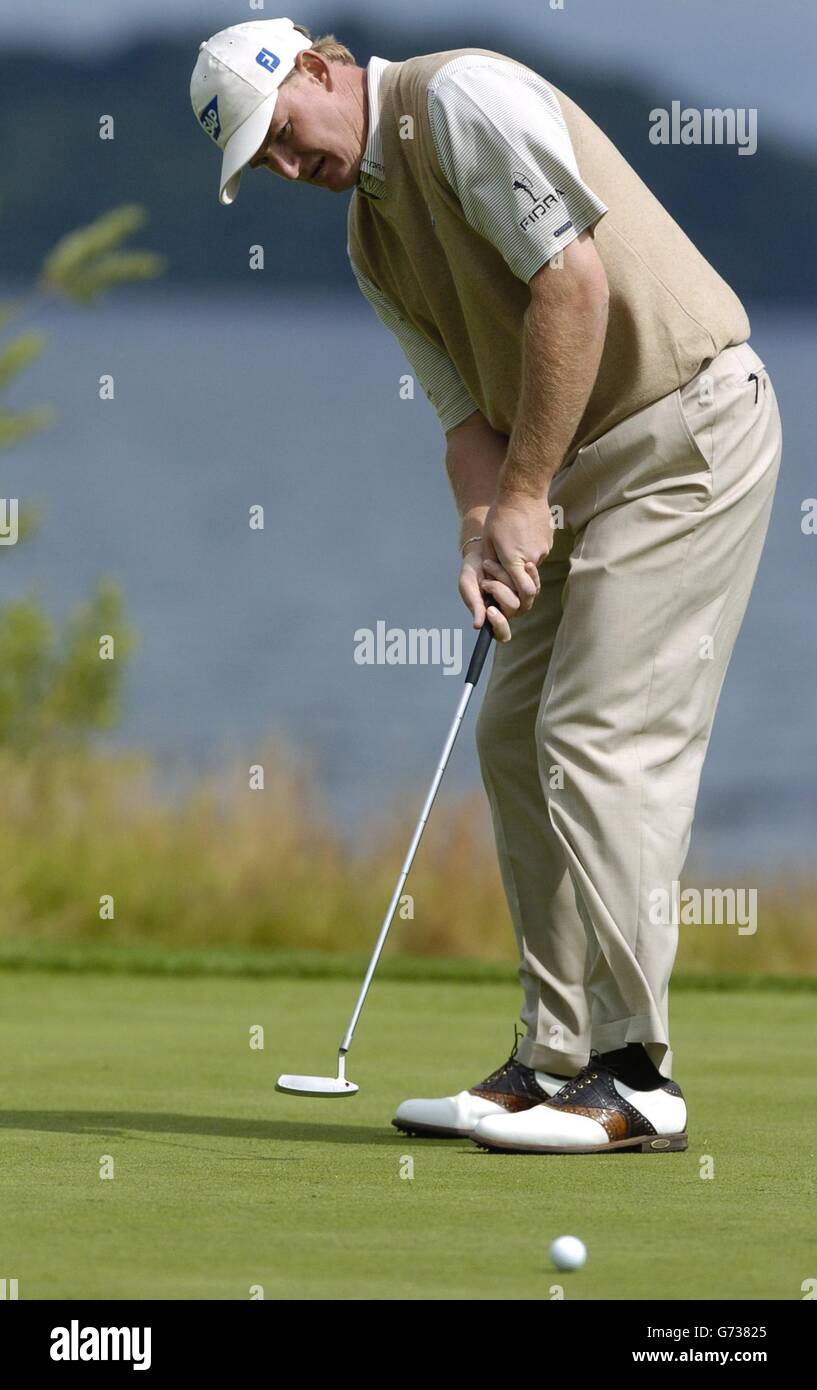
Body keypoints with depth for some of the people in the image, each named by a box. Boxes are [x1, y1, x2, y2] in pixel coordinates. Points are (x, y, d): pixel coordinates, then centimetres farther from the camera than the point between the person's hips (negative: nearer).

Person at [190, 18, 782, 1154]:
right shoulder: (373, 239, 14)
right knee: (517, 738, 7)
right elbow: (467, 409, 11)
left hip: (684, 427, -10)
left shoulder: (464, 99, -13)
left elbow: (575, 280, -21)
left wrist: (525, 494, -19)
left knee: (602, 734, -14)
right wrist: (483, 531, -10)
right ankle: (558, 1060, 10)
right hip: (583, 460, 10)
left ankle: (634, 1074, -13)